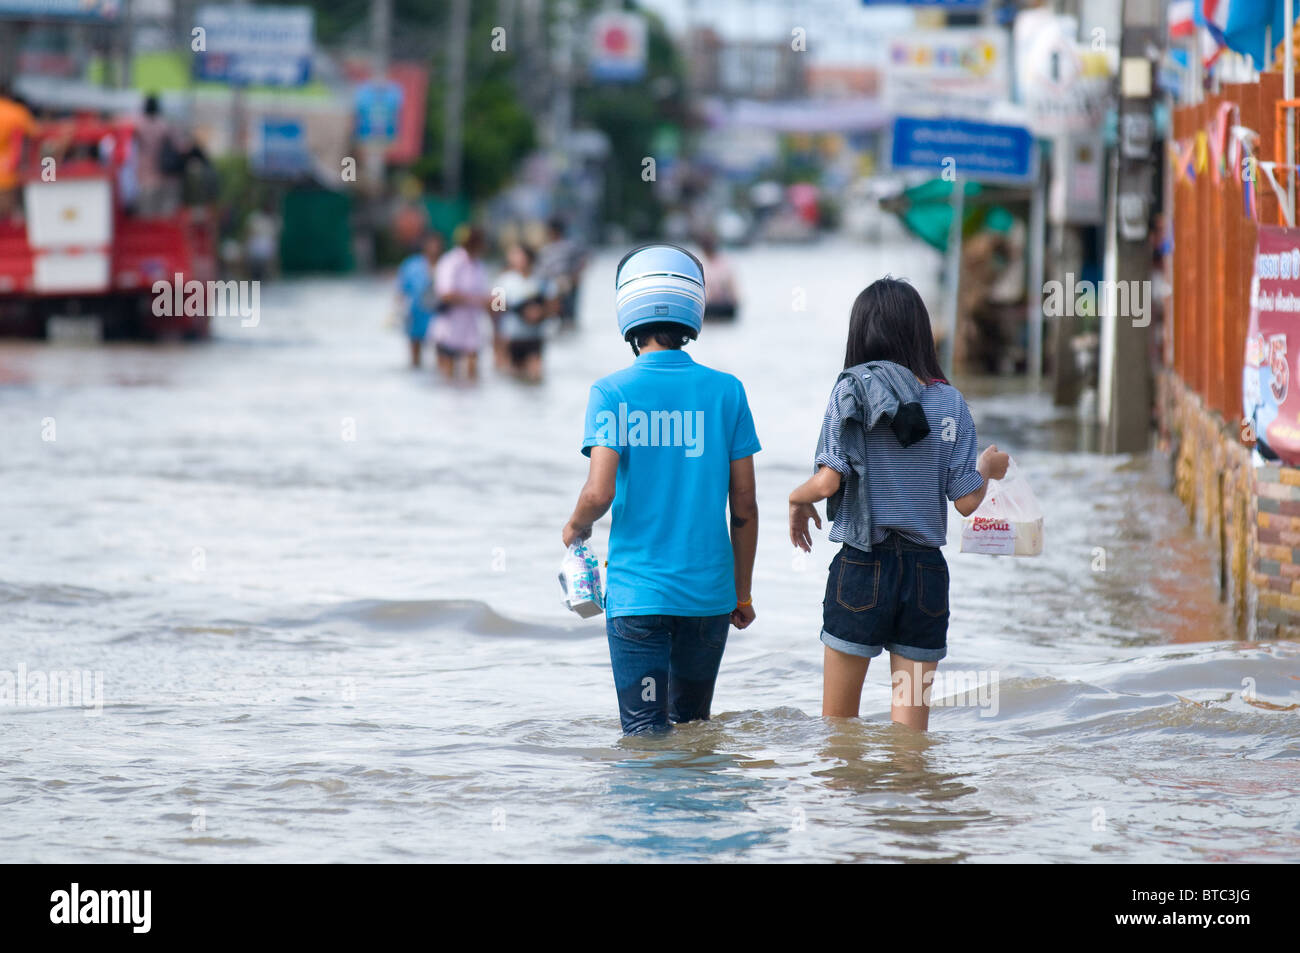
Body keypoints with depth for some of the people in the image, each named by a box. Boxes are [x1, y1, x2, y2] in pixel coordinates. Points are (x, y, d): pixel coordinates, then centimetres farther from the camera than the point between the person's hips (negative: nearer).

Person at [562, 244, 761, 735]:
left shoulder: (613, 392, -6)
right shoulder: (725, 391, 0)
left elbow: (600, 492, -15)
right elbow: (744, 505, 3)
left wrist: (575, 526, 8)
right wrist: (742, 592, 14)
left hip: (637, 593, -2)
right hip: (709, 589, 2)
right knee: (693, 726, 19)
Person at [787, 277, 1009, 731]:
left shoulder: (850, 391, -5)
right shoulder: (949, 401, 1)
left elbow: (828, 481, -13)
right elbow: (966, 501, -1)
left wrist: (797, 499, 9)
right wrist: (989, 468, 21)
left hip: (861, 569, -2)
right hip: (926, 573, 2)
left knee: (838, 726, 10)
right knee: (910, 731, 3)